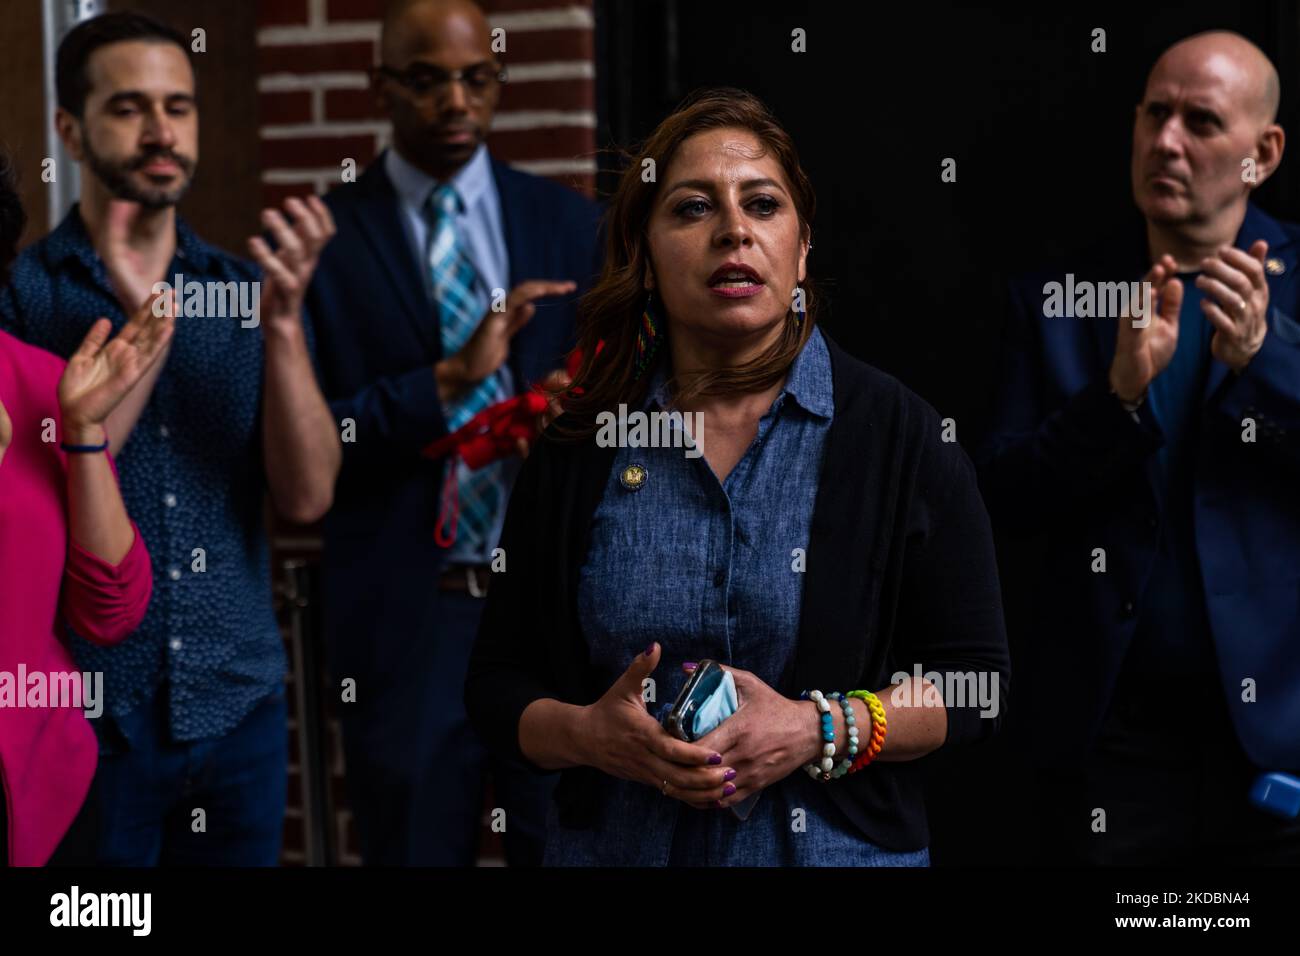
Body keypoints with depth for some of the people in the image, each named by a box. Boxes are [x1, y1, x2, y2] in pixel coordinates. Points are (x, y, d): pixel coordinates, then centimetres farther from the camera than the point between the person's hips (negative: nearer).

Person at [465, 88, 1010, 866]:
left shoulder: (901, 435, -6)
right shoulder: (579, 446, 0)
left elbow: (974, 683, -6)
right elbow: (499, 684, 3)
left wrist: (818, 733, -21)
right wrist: (588, 734, -17)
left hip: (838, 846, -1)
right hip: (615, 845, 2)